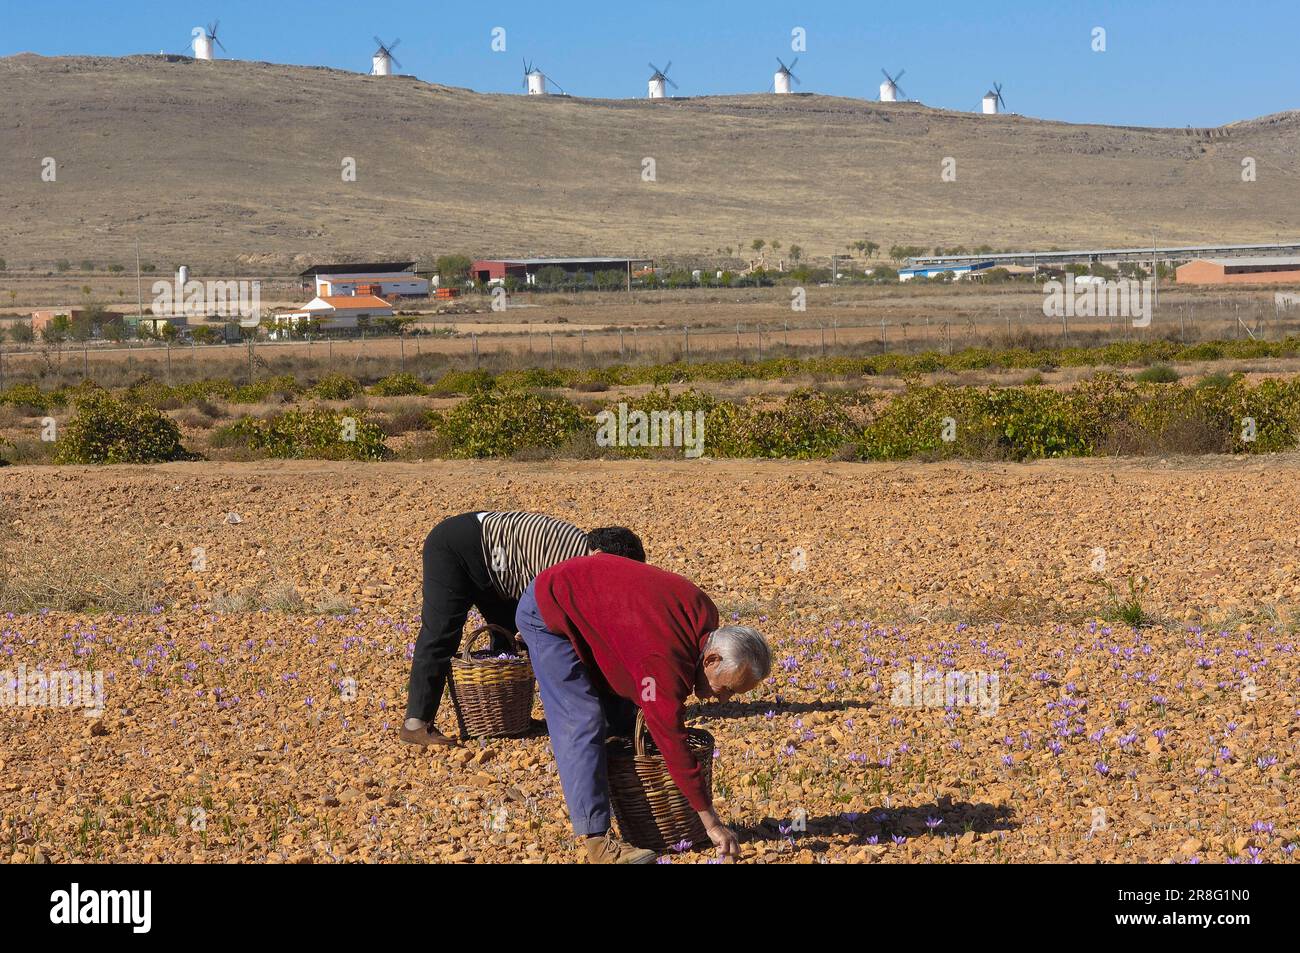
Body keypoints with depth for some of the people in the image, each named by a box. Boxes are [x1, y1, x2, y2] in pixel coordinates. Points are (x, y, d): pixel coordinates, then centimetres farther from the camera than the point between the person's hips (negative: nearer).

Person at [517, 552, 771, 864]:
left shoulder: (705, 617, -9)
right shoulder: (665, 662, -34)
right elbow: (673, 745, -31)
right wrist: (712, 823, -26)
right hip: (548, 614, -10)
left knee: (618, 713, 10)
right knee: (582, 724, -17)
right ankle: (597, 842, -19)